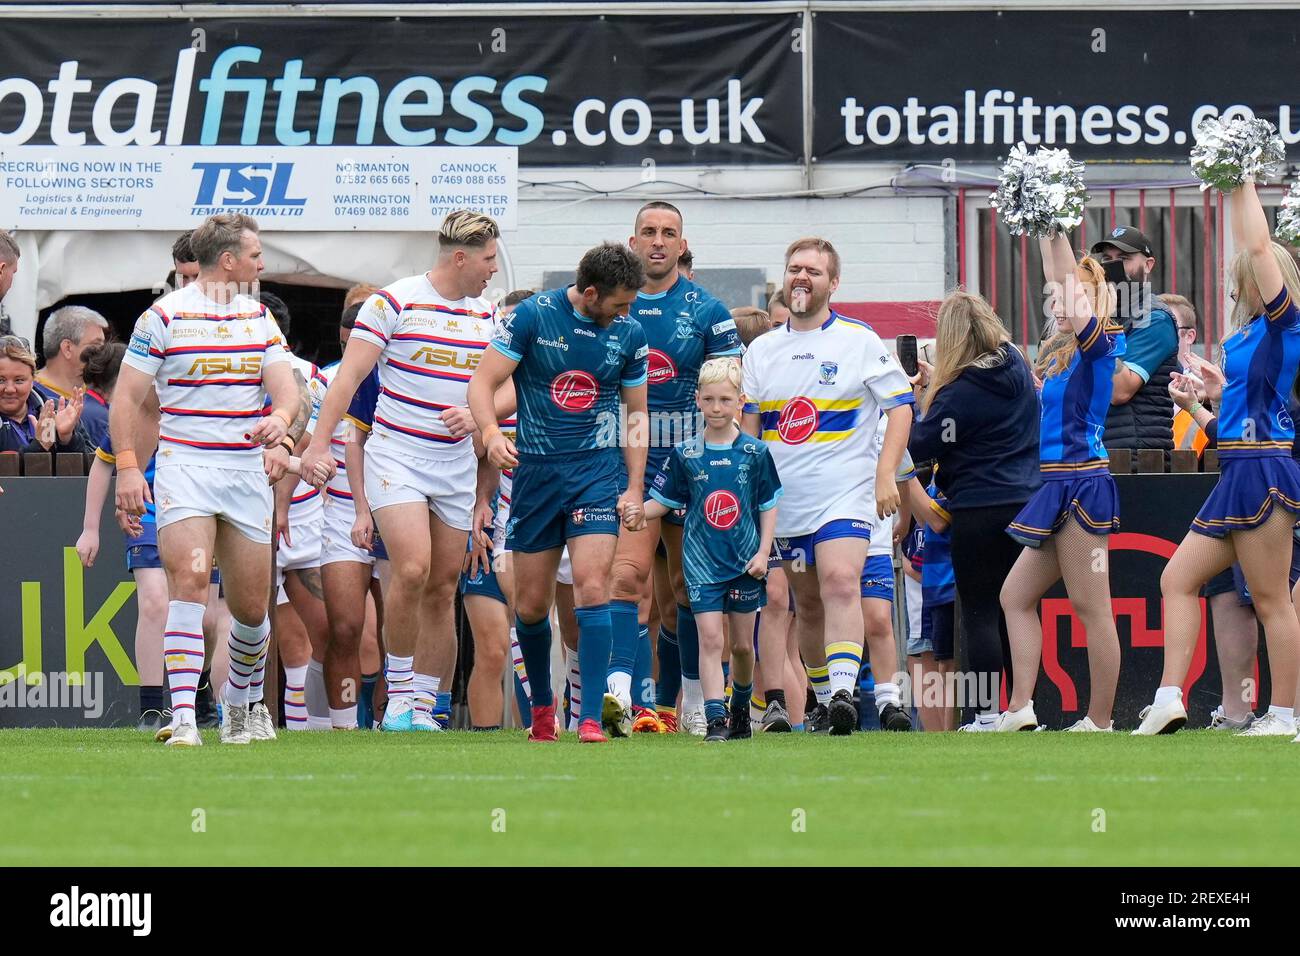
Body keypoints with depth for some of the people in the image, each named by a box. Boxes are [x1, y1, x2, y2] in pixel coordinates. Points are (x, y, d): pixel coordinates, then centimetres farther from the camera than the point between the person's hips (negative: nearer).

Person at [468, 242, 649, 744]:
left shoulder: (629, 333, 2)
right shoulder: (533, 316, -7)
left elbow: (636, 410, 12)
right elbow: (482, 382, -6)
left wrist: (635, 487, 4)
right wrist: (491, 433, -26)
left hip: (598, 467, 0)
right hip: (536, 470, 0)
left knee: (592, 588, -16)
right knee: (531, 605, 5)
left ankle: (590, 718, -16)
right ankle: (542, 704, 28)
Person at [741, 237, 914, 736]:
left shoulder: (859, 341, -1)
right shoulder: (761, 351, 11)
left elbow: (900, 407, -1)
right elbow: (748, 427, 16)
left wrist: (886, 475, -10)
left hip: (845, 493, -5)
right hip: (785, 501, 5)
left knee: (841, 584, -23)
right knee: (808, 605, 9)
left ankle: (843, 691, -32)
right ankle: (824, 701, 21)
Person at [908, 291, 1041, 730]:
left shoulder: (959, 393, -16)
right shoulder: (1018, 369, 5)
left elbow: (919, 447, -10)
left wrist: (919, 398, 3)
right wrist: (936, 386, 18)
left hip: (979, 510, -7)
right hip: (1026, 503, 7)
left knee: (980, 614, -2)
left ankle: (987, 713, -7)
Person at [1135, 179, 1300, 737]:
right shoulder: (1252, 330, 15)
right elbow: (1249, 248, 26)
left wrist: (1246, 186, -5)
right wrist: (1235, 191, 27)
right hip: (1240, 474, 10)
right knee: (1177, 579, 5)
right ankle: (1169, 699, 0)